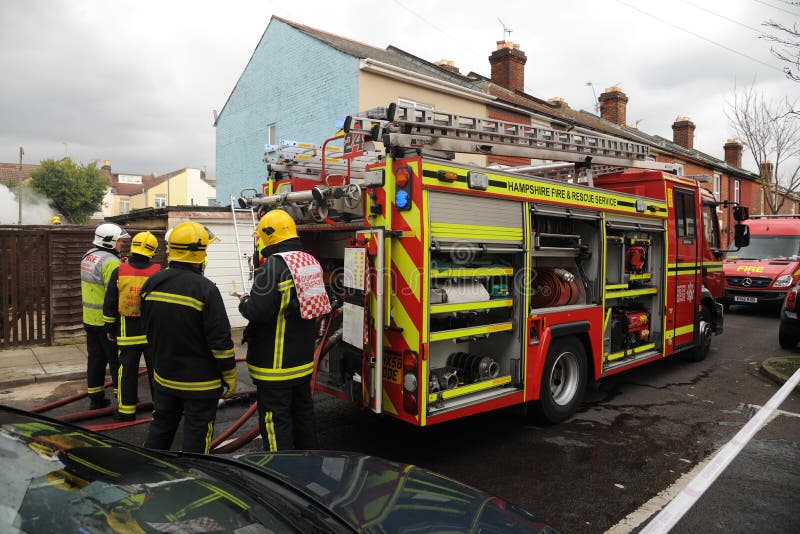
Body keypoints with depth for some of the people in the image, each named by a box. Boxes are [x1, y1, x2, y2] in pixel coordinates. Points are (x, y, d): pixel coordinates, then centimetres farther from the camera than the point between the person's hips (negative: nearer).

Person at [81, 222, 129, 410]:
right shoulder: (110, 261, -20)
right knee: (117, 360, 2)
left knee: (95, 358, 15)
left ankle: (95, 398, 23)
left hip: (90, 319, 9)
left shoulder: (88, 256, 11)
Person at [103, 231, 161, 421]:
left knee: (127, 371, 10)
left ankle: (126, 410, 19)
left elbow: (109, 304, 2)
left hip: (127, 334, 0)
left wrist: (110, 329, 12)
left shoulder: (119, 272, -2)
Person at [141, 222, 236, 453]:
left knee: (161, 426, 24)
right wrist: (230, 377, -9)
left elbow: (148, 329, 11)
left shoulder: (152, 284, -1)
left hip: (164, 376, 7)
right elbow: (221, 340, -20)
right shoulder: (205, 289, -22)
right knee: (196, 434, 8)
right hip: (200, 382, -6)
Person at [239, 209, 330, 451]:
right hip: (303, 358, 9)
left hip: (276, 364, -9)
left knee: (276, 421, 4)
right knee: (304, 413, 22)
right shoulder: (310, 262, 6)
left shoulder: (273, 265, -20)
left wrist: (244, 302, -3)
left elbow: (257, 311, -25)